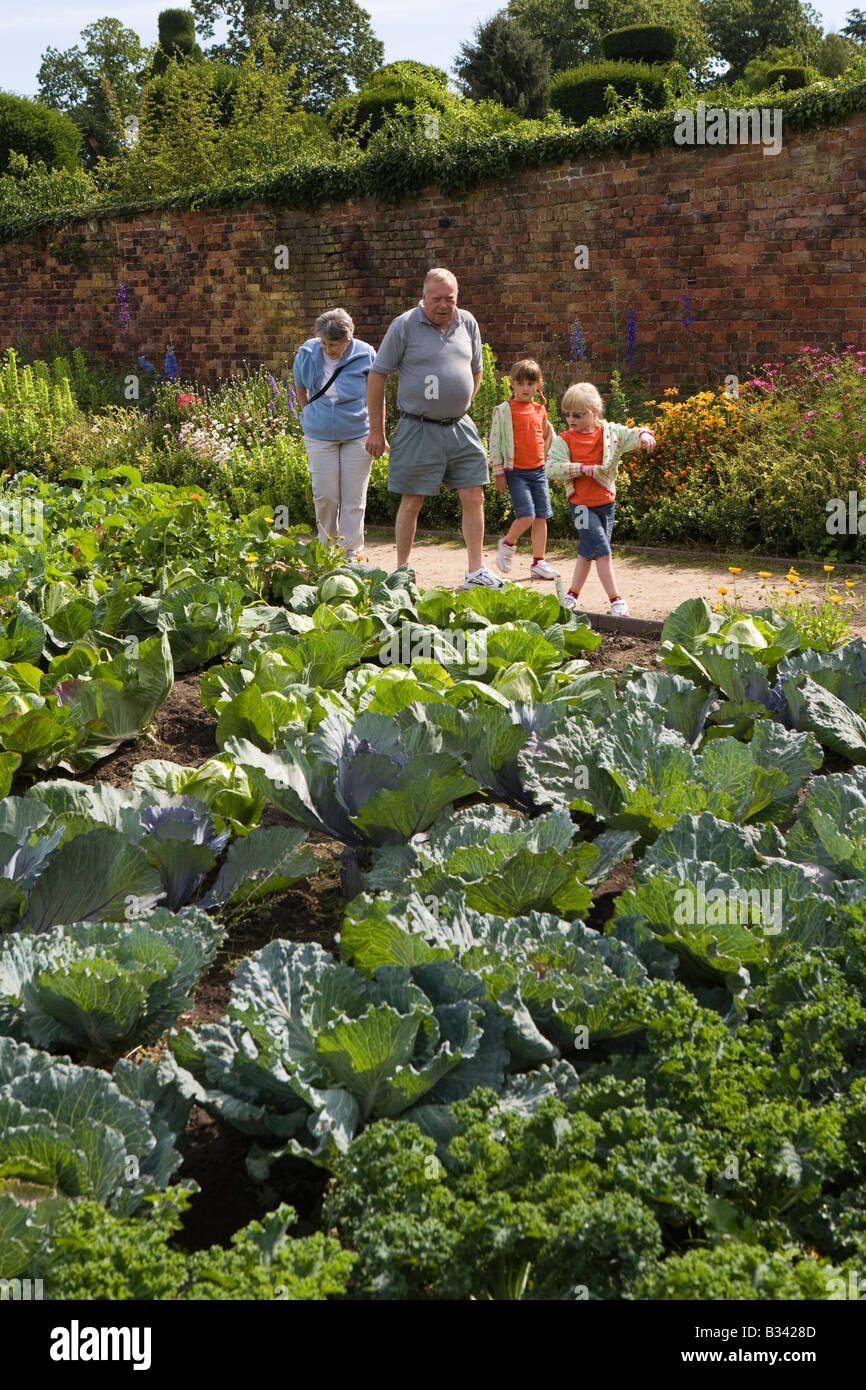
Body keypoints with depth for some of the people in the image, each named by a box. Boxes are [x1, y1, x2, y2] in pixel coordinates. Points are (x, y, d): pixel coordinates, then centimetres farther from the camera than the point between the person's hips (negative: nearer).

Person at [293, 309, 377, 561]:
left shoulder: (365, 355, -8)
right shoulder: (307, 353, -4)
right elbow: (300, 389, 15)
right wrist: (311, 416, 14)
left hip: (357, 435, -1)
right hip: (320, 436, 1)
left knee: (354, 498, 0)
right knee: (324, 496, 1)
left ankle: (352, 552, 9)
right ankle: (326, 548, 19)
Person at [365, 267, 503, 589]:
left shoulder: (467, 323, 8)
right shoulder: (404, 326, -5)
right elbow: (377, 376, -2)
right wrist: (376, 430, -2)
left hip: (460, 428, 4)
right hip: (417, 430, -4)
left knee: (474, 497, 2)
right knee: (412, 501, 1)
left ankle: (476, 571, 10)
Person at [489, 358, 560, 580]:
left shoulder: (540, 410, 10)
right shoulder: (505, 410, -5)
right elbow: (494, 442, -5)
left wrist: (545, 459, 19)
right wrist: (498, 472, -7)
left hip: (538, 470, 5)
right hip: (516, 471, -5)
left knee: (541, 517, 4)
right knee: (526, 515, -16)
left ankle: (538, 563, 13)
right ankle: (508, 544, 12)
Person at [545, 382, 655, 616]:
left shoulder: (610, 432, 1)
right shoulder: (565, 440, -6)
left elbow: (632, 435, -2)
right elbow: (551, 468, -13)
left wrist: (644, 435, -26)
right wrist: (581, 468, -21)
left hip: (606, 502, 4)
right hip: (582, 504, -4)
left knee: (587, 552, 13)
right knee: (603, 552, -11)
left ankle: (573, 593, 29)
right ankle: (616, 599, -7)